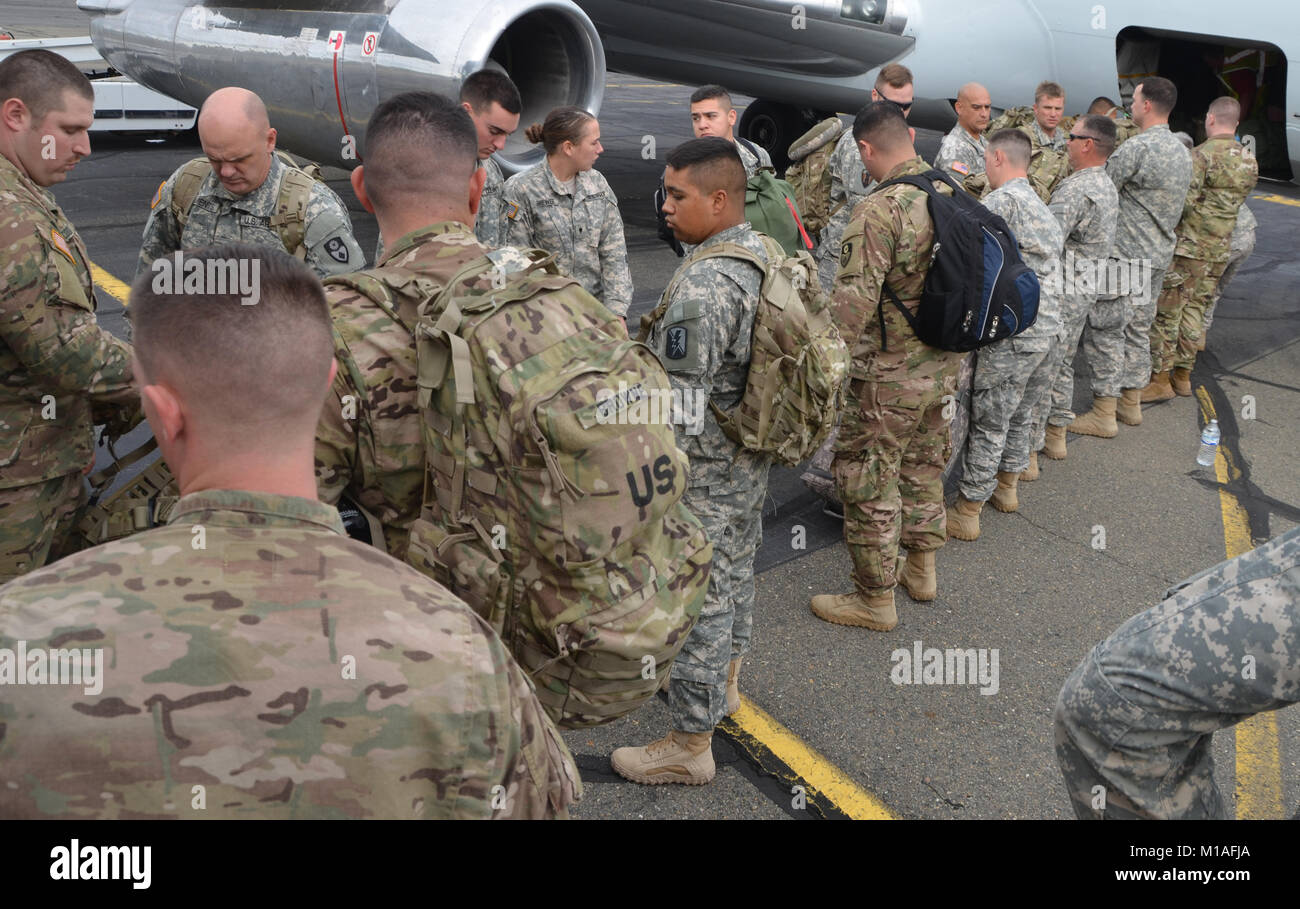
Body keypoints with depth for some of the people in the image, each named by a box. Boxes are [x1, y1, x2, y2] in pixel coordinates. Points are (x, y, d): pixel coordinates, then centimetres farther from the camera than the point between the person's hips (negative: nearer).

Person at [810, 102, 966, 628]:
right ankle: (921, 569, 41)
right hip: (942, 367, 8)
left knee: (869, 486, 7)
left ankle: (875, 599, 19)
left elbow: (853, 303, -27)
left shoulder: (879, 210, -23)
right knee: (923, 467, 24)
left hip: (887, 376, -8)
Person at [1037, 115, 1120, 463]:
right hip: (1088, 287, 10)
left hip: (1063, 288, -10)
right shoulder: (1108, 186, 12)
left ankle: (1027, 449, 1)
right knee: (1062, 362, 20)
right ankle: (1056, 433, 32)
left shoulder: (1075, 189, -21)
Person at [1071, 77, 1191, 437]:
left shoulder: (1136, 148, -18)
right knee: (1138, 330, 17)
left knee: (1105, 332, -2)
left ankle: (1104, 414, 1)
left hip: (1125, 256, -9)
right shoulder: (1182, 151, 11)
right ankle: (1131, 403, 25)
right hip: (1158, 255, 9)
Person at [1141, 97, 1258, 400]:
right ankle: (1183, 375, 21)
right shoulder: (1250, 161, 8)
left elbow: (1184, 202, -21)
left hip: (1187, 245, -7)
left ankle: (1160, 379, 2)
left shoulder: (1201, 155, -16)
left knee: (1166, 312, 0)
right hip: (1220, 248, 7)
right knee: (1194, 310, 15)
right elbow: (1237, 200, 17)